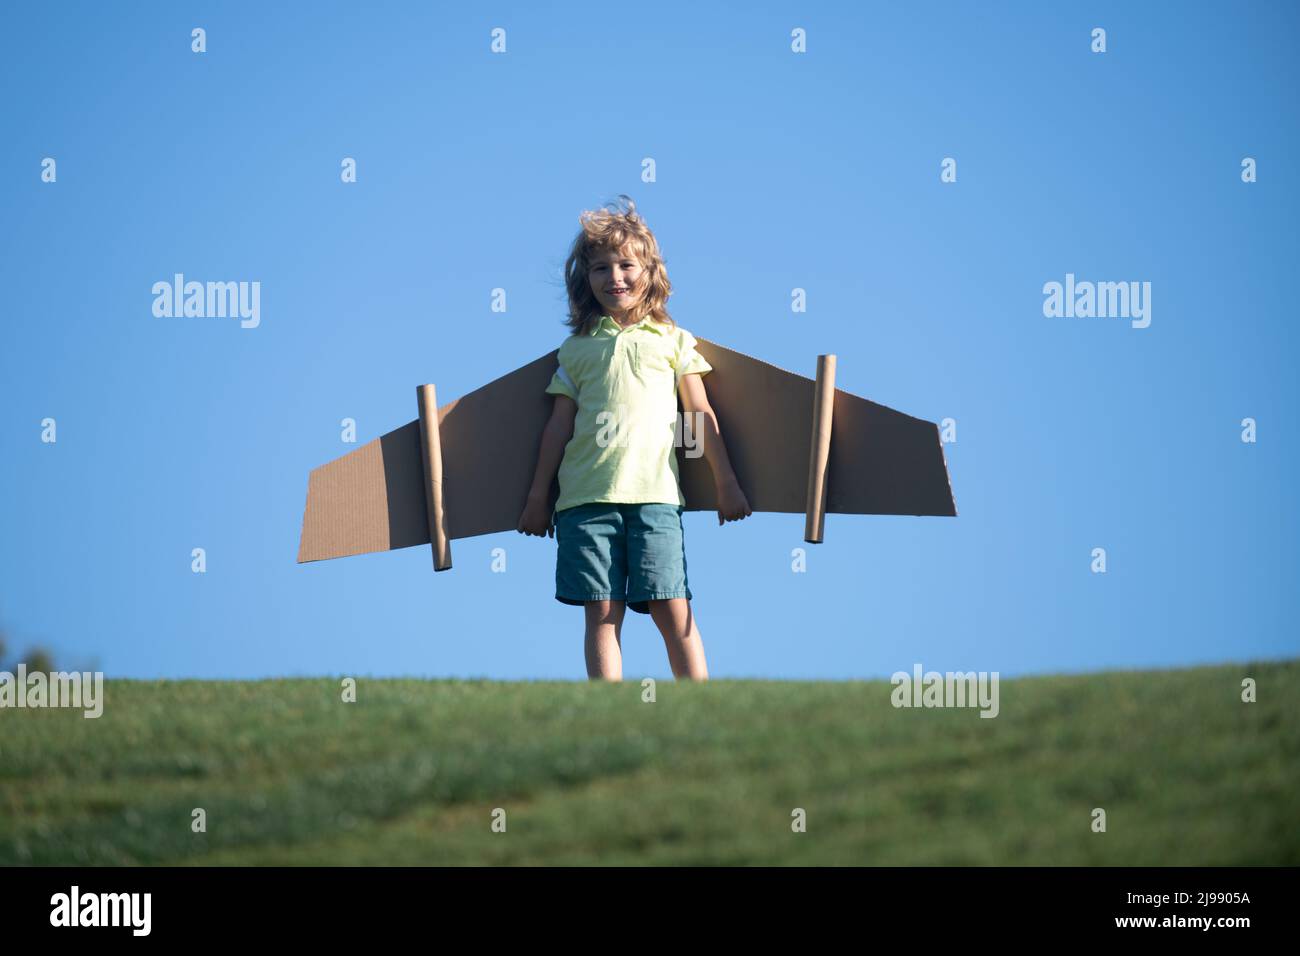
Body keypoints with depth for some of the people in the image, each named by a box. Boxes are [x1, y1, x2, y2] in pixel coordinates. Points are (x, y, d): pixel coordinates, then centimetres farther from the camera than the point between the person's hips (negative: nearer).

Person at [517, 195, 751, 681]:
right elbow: (559, 425, 15)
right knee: (602, 613, -2)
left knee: (672, 609, -8)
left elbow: (701, 416, 13)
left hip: (654, 493, -1)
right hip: (587, 495, 1)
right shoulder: (578, 348, 15)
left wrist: (725, 483, 10)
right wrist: (538, 498, 13)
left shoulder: (672, 341, 14)